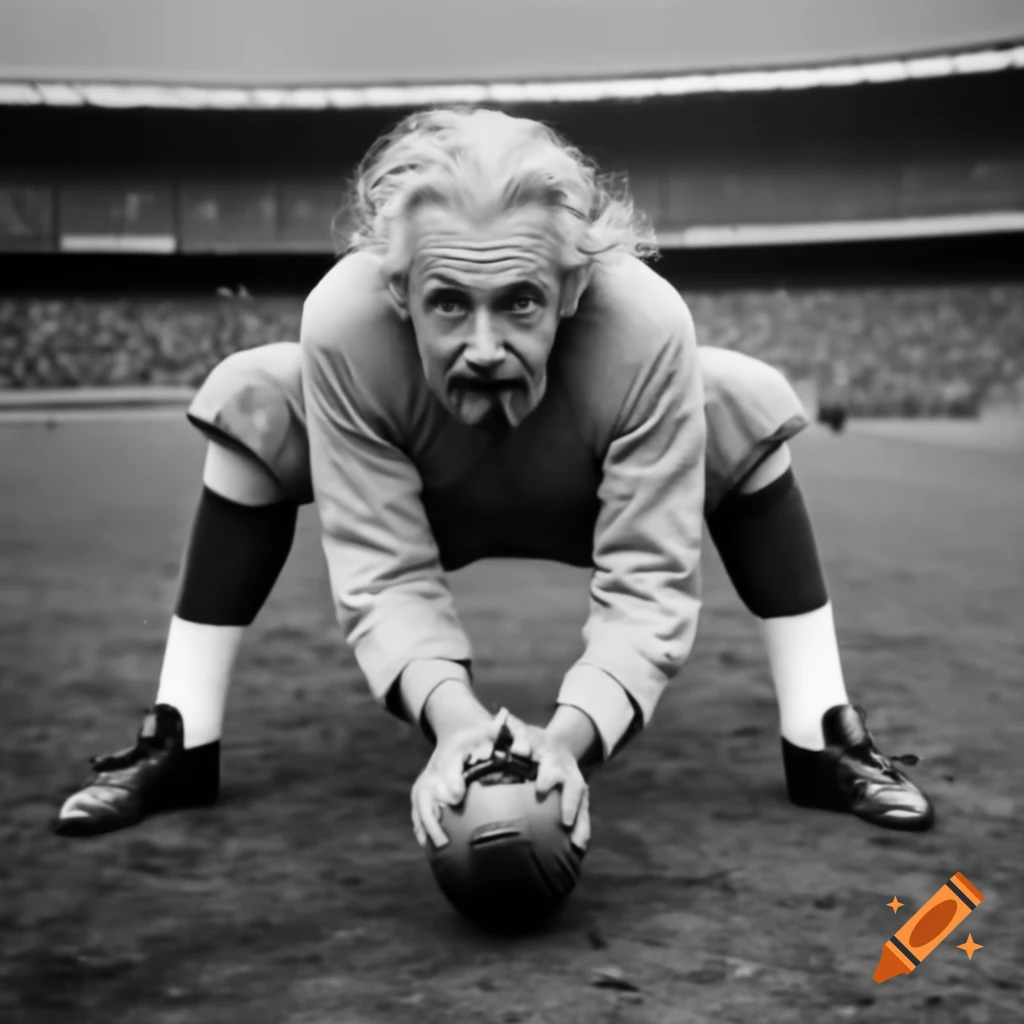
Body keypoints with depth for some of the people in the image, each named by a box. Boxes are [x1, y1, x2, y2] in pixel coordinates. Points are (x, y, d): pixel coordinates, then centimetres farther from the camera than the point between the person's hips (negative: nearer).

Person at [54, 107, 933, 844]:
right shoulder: (343, 318, -39)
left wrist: (570, 734, -53)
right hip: (418, 505, 0)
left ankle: (824, 744, -11)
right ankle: (180, 745, -10)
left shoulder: (646, 324, -41)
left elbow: (649, 584, -36)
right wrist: (450, 712, -52)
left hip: (597, 509, 0)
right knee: (252, 399, -23)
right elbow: (384, 573, -33)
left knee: (749, 404, -25)